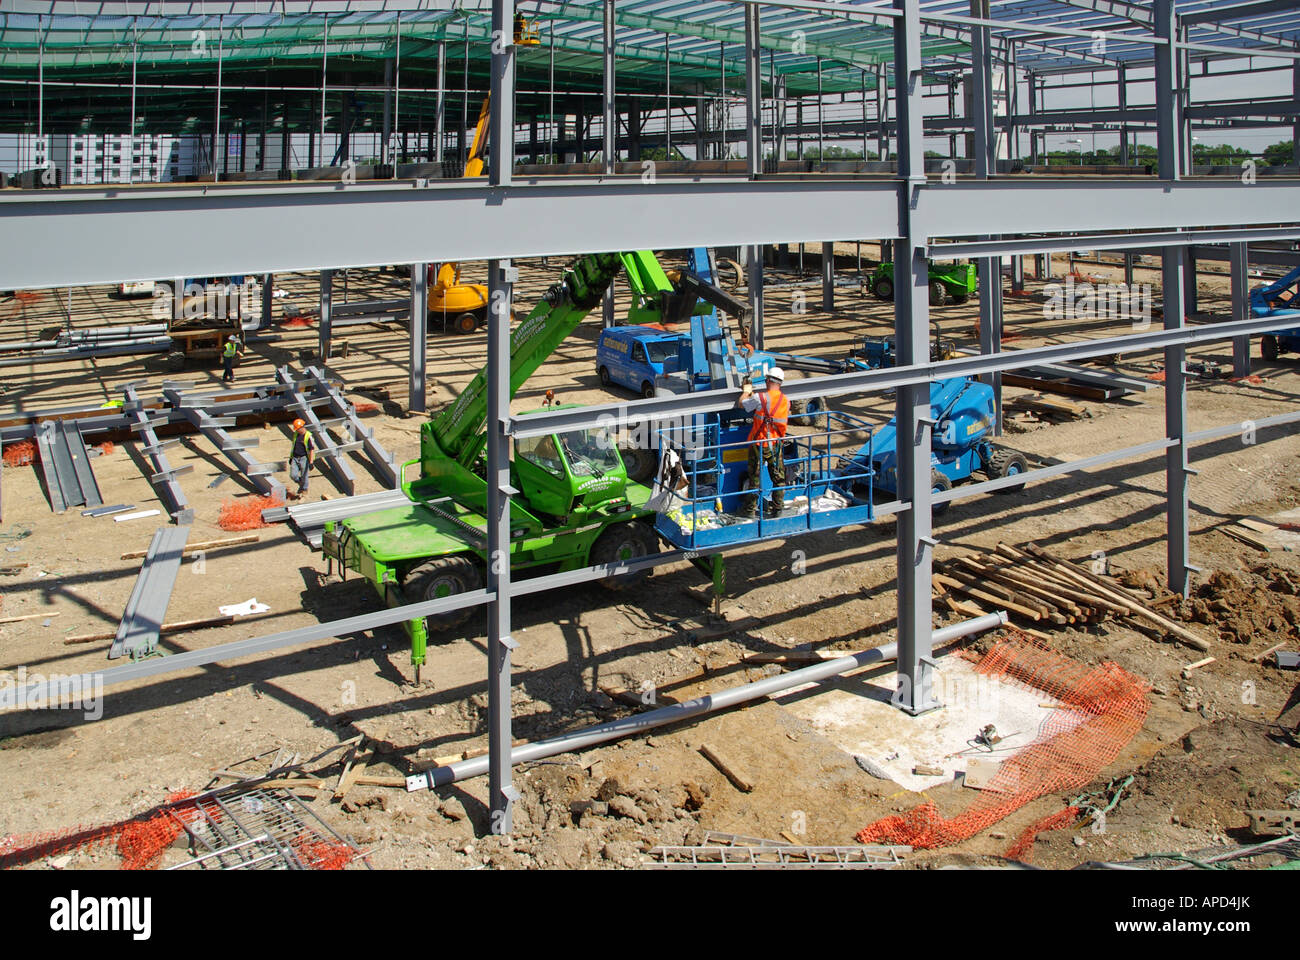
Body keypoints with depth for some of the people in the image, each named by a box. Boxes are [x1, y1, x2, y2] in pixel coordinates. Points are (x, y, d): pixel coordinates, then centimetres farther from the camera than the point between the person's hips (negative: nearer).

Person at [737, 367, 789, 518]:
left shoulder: (760, 398, -16)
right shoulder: (786, 400, 0)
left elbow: (741, 404, -3)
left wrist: (746, 391, 16)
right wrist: (752, 394, 22)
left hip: (759, 444, -3)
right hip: (776, 445, 3)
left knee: (755, 477, 7)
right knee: (779, 478, 12)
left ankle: (749, 509, 15)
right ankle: (777, 508, 16)